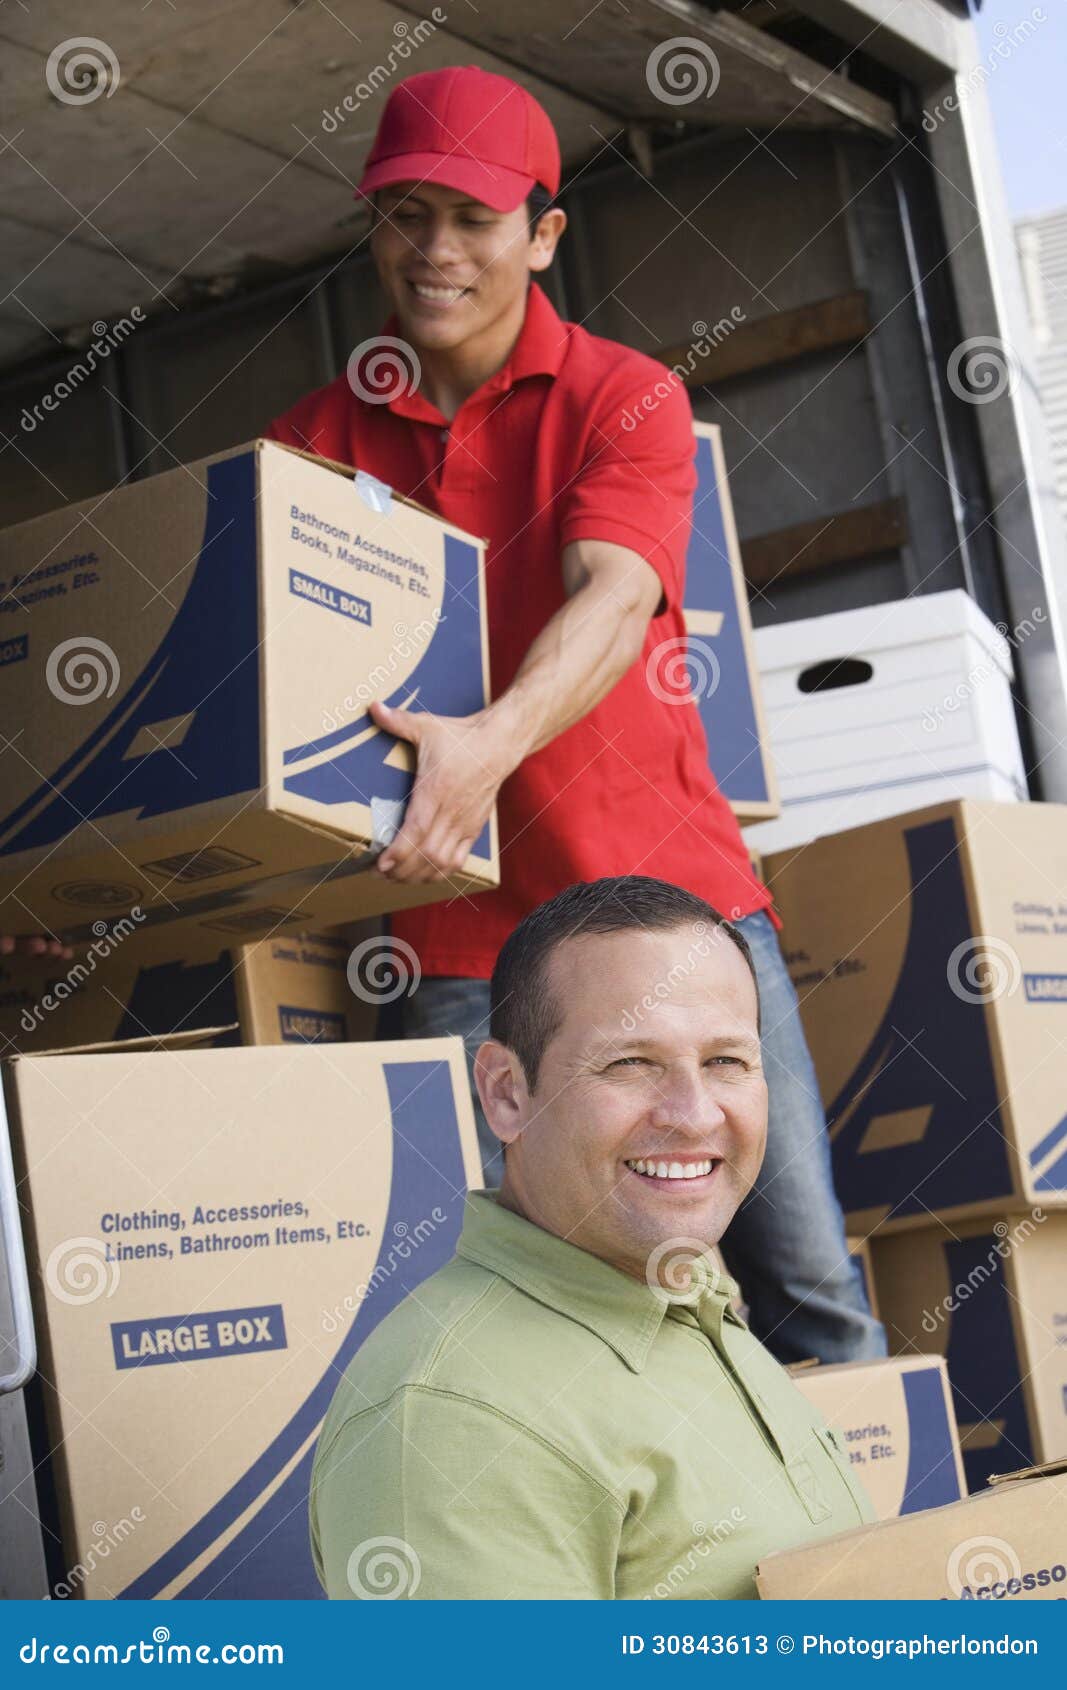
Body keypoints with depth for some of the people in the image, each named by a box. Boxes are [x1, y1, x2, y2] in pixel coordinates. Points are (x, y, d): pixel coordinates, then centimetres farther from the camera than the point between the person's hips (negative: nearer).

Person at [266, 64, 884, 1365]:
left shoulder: (623, 396, 2)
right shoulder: (314, 443, 9)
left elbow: (613, 597, -15)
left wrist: (493, 743, -36)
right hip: (469, 933, 1)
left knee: (808, 1285, -1)